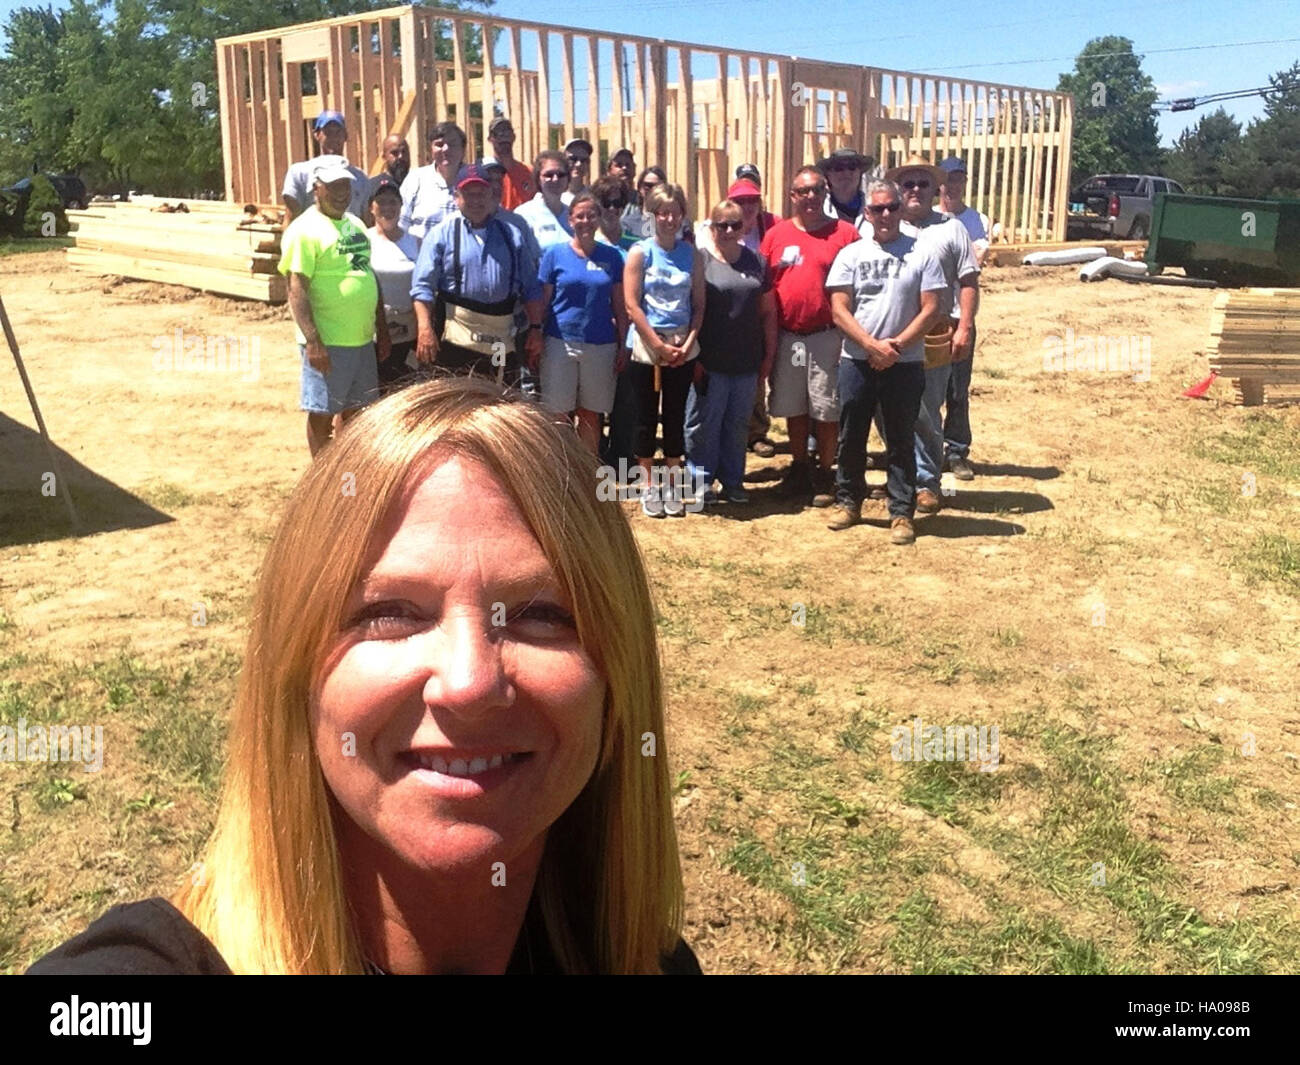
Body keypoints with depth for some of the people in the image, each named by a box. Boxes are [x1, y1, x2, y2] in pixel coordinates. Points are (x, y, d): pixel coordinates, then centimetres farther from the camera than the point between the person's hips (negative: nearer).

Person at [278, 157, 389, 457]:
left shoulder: (355, 224, 14)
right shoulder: (305, 229, -11)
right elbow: (297, 290, -16)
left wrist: (382, 330, 17)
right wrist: (312, 341, -23)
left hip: (363, 340, 8)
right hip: (327, 344, -8)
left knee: (357, 413, 15)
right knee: (322, 414, 3)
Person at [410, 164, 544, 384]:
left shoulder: (511, 235, 13)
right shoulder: (442, 233, 3)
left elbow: (531, 288, 15)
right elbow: (423, 286, -4)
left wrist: (535, 328, 7)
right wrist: (425, 329, -15)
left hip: (502, 340, 4)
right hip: (456, 337, -4)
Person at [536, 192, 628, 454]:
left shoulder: (611, 256, 6)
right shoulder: (555, 254, 2)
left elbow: (620, 307, 8)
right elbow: (542, 302, 3)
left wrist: (622, 347, 5)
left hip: (601, 345, 1)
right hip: (561, 343, -1)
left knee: (591, 415, 8)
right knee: (560, 415, 1)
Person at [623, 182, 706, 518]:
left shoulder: (692, 254, 5)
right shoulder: (640, 252, -4)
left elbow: (699, 305, 5)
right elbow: (631, 304, -9)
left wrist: (688, 343, -9)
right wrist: (660, 345, -13)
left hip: (683, 345, 2)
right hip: (646, 344, -2)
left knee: (676, 415, 9)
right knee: (647, 415, 5)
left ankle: (673, 485, 19)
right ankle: (649, 486, 17)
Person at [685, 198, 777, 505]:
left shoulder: (755, 262, 10)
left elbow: (768, 311, 14)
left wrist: (769, 353, 10)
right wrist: (693, 356, -10)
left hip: (746, 361, 5)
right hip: (709, 361, -5)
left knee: (738, 422, 12)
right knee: (705, 421, 2)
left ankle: (732, 480, 23)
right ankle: (701, 479, 14)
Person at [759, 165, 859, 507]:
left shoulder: (845, 233, -3)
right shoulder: (776, 234, 6)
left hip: (827, 336, -3)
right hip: (787, 337, 3)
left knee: (826, 409, 2)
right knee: (793, 408, 13)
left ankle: (824, 476, 14)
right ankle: (798, 469, 27)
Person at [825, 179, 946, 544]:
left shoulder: (921, 254, 1)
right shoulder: (851, 254, 4)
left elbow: (931, 309, -3)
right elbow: (839, 309, -2)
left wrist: (897, 345, -13)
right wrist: (872, 345, -14)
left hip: (905, 363, -1)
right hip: (856, 361, 2)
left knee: (901, 440, 4)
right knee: (851, 437, 10)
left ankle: (902, 513, 10)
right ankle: (848, 501, 25)